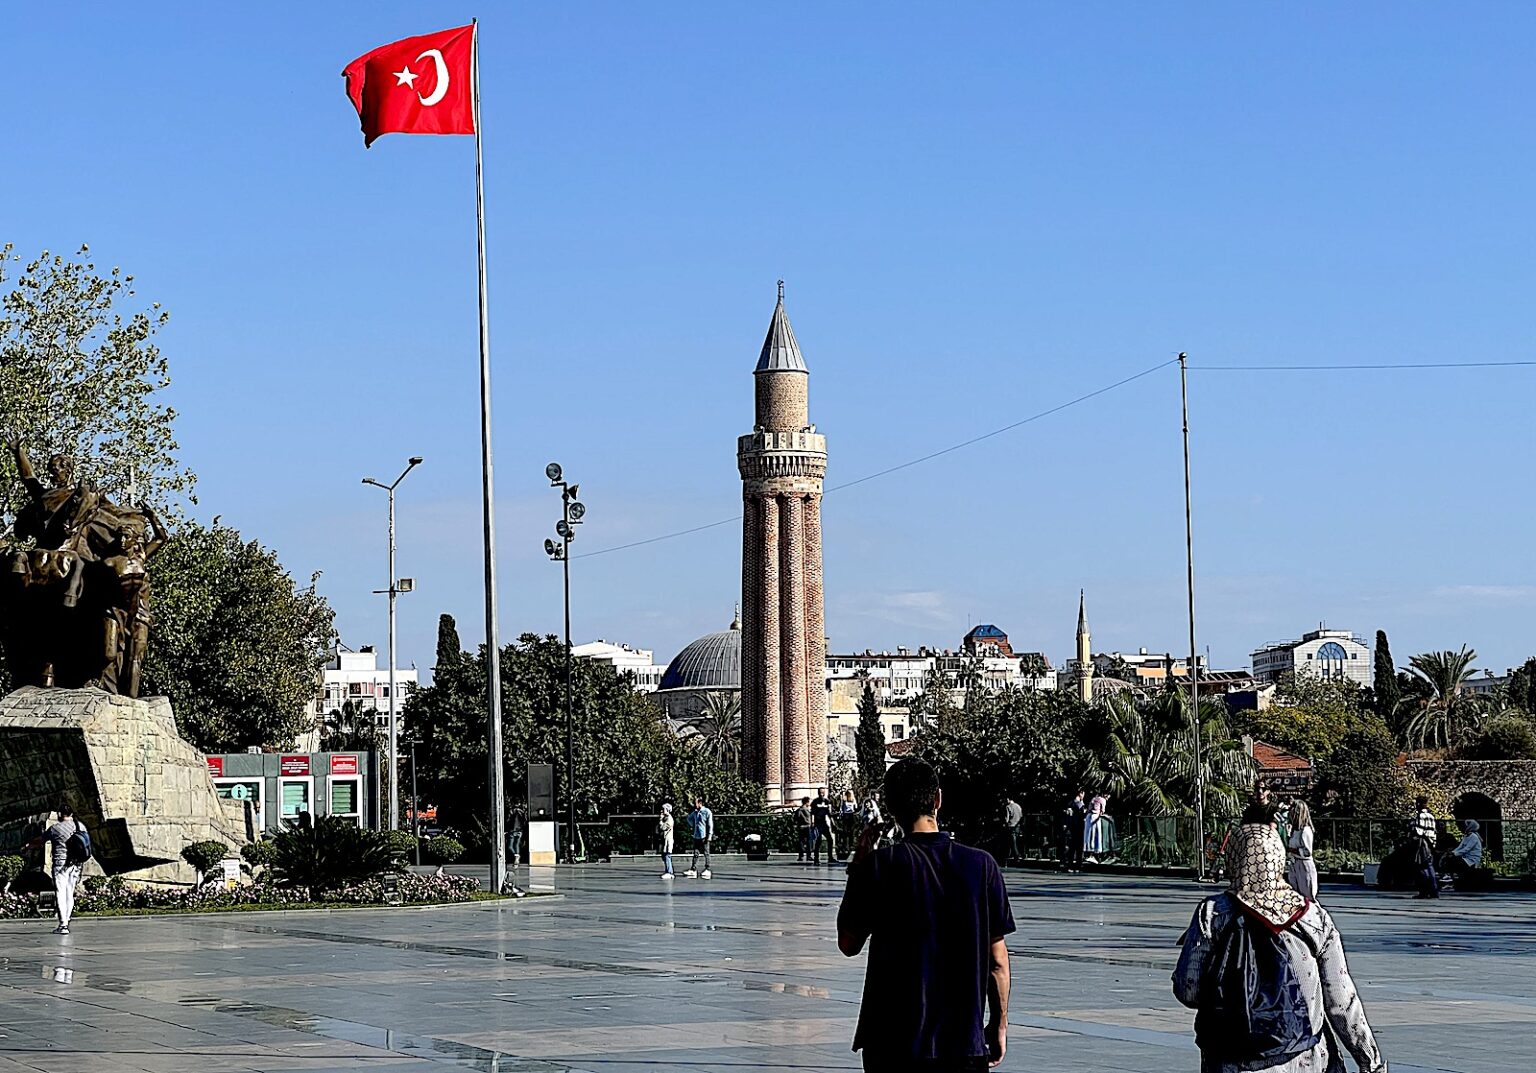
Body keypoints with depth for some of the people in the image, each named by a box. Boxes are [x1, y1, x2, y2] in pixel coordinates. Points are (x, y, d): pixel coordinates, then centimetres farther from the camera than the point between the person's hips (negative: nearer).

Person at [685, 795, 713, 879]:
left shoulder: (707, 812, -7)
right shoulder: (695, 812, 10)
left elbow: (710, 825, -9)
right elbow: (689, 818, 32)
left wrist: (709, 836, -13)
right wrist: (692, 826, 25)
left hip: (704, 837, -6)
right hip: (696, 837, 6)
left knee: (706, 853, 0)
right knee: (695, 853, 5)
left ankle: (707, 870, 5)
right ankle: (693, 870, 5)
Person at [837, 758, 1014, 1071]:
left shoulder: (879, 866, -10)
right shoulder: (982, 865, -4)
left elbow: (848, 944, 2)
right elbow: (997, 959, 0)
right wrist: (999, 1023, 13)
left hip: (894, 1044, -1)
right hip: (966, 1043, 1)